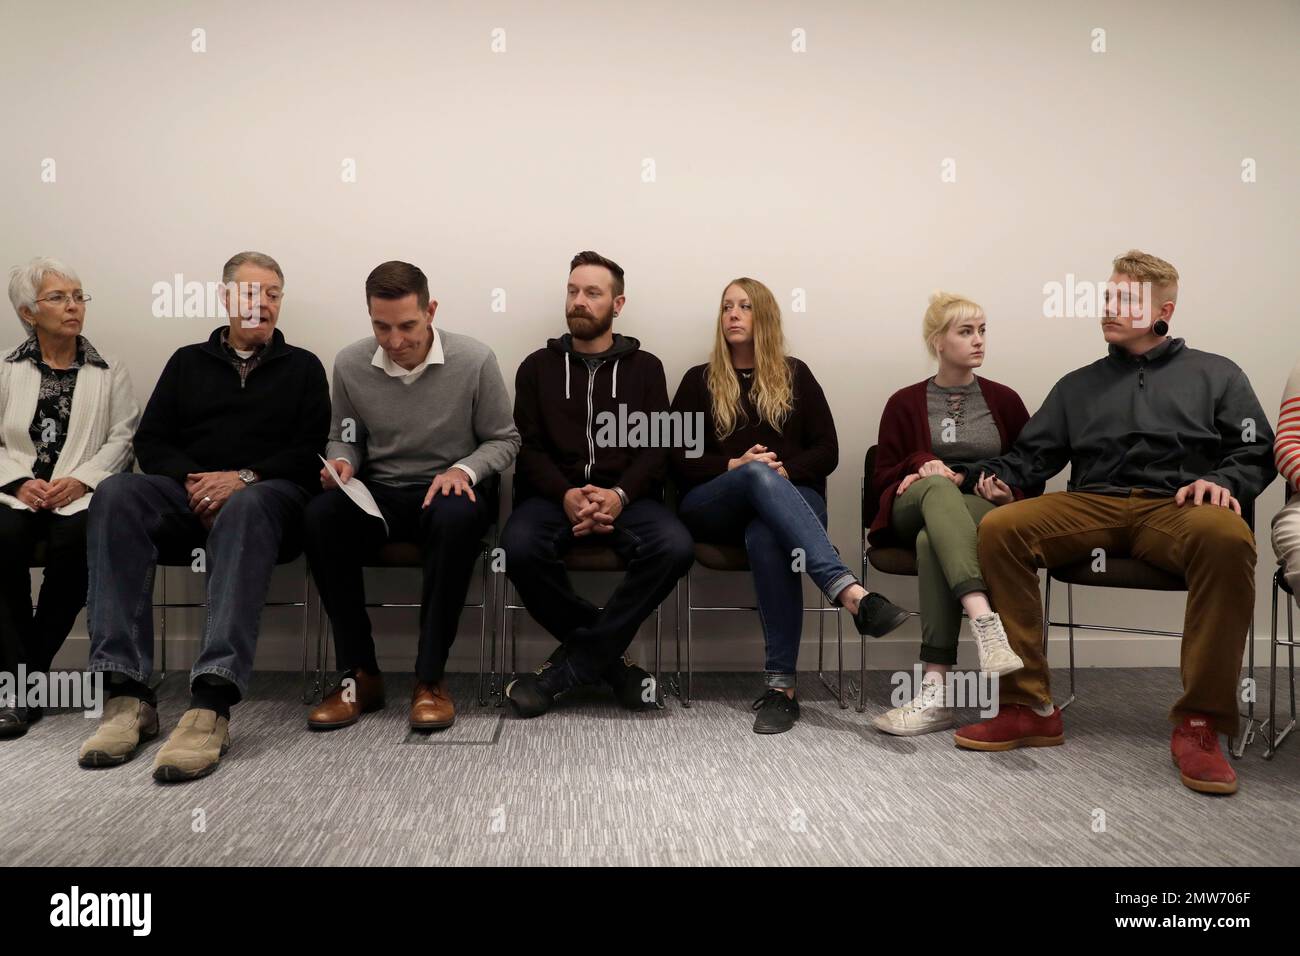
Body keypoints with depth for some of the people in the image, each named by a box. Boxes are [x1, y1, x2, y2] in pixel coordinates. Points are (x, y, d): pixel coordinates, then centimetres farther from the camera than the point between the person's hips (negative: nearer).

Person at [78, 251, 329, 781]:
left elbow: (311, 454, 5)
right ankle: (127, 693, -36)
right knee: (115, 495, -30)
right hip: (188, 494, 3)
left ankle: (211, 704, -52)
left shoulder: (302, 367, 18)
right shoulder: (188, 361, 24)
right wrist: (192, 480, -7)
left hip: (269, 494, -3)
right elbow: (150, 442, 14)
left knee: (245, 510, -40)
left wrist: (245, 477, -12)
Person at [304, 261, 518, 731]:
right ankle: (359, 675, -19)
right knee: (321, 516, -30)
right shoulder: (350, 364, -1)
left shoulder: (474, 360, -8)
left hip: (447, 489, -2)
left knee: (455, 518, -39)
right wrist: (342, 463, -8)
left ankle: (431, 678, -26)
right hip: (377, 493, 3)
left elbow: (504, 440, 2)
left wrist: (464, 469, -17)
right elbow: (343, 438, 15)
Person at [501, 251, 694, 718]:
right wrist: (566, 495, -16)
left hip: (625, 496, 0)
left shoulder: (645, 367, 14)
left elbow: (657, 446, 4)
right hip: (554, 494, 0)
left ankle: (569, 666, -22)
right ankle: (608, 659, -15)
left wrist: (618, 495, -17)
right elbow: (528, 446, 5)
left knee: (675, 547, -32)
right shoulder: (538, 366, 15)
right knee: (519, 549, -34)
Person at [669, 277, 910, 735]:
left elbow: (827, 452, 8)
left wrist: (784, 469, -12)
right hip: (715, 506, 0)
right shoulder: (700, 380, 15)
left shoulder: (795, 375, 16)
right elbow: (676, 458, 5)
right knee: (757, 476, -37)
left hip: (791, 496, 0)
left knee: (765, 537, -38)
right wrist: (735, 466, -12)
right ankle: (851, 593, -54)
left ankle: (781, 685, -43)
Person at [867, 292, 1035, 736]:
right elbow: (883, 479, 11)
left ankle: (937, 688, -47)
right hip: (914, 508, 0)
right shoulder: (905, 403, 12)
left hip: (986, 512, 0)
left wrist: (1008, 490, -8)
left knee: (932, 539, -38)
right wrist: (921, 465, -10)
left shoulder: (1003, 400, 15)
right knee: (939, 488, -40)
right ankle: (986, 624, -59)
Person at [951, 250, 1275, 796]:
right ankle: (1029, 709, -25)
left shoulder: (1215, 375, 22)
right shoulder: (1078, 386, 28)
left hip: (1177, 508, -2)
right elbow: (1032, 456, 19)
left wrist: (1224, 481, -10)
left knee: (1227, 536, -39)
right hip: (1091, 507, 2)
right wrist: (987, 475, -2)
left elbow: (1257, 454, 13)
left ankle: (1199, 725, -29)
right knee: (999, 528, -28)